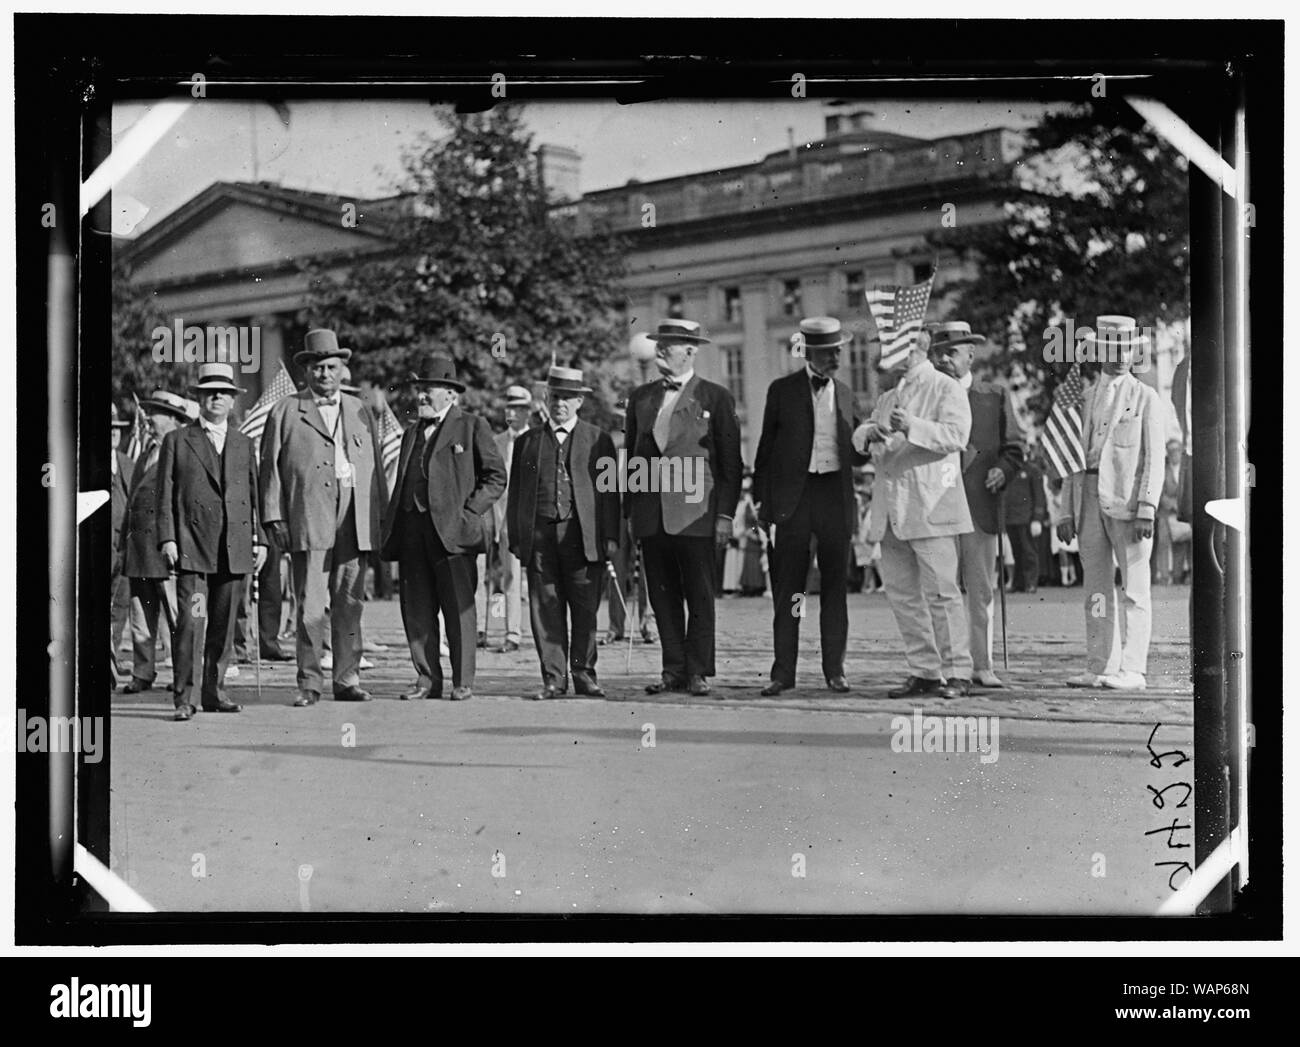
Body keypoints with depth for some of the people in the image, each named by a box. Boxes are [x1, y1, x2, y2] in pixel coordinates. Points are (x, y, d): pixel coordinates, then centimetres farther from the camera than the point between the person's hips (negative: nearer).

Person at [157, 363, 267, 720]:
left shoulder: (244, 444, 17)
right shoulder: (177, 441, 7)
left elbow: (254, 496, 18)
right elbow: (165, 495, 4)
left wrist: (259, 540, 10)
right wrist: (167, 538, -5)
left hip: (234, 549, 4)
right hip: (192, 547, -3)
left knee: (223, 624, 5)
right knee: (189, 620, -12)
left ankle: (214, 691, 14)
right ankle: (183, 697, -9)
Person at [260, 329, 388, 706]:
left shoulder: (360, 411, 19)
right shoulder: (285, 413, 9)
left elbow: (375, 466, 18)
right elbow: (271, 468, 5)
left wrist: (380, 516, 11)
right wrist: (275, 518, -3)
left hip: (355, 522, 3)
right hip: (308, 521, -3)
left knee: (349, 605, 4)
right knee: (310, 607, -5)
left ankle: (347, 680, 10)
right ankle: (309, 683, 1)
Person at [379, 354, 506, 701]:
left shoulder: (472, 427, 4)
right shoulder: (412, 433, 22)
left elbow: (496, 477, 1)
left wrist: (469, 511, -9)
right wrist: (390, 530, 10)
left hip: (451, 529, -5)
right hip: (412, 530, 6)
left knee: (459, 608, -4)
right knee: (416, 610, 3)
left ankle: (463, 682, 2)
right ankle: (427, 679, 10)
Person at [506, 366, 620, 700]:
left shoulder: (598, 440, 10)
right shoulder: (527, 441, 15)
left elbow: (609, 491, 6)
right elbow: (516, 493, 14)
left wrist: (610, 537, -2)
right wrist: (516, 538, 6)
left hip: (583, 535, -2)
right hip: (539, 535, 2)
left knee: (584, 609, -1)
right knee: (545, 609, 0)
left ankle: (584, 675, 9)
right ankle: (553, 678, 5)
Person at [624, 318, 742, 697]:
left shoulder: (715, 397, 2)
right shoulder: (641, 397, 15)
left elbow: (731, 461, 1)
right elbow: (632, 456, 18)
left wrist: (725, 514, -6)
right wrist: (627, 511, 10)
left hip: (695, 513, -4)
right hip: (650, 514, 4)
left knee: (700, 597, -1)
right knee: (663, 596, 5)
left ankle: (698, 672, 4)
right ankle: (674, 670, 11)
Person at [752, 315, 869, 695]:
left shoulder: (844, 393, 12)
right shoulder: (782, 390, 3)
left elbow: (854, 453, 15)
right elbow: (767, 447, 4)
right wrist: (760, 500, 0)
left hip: (836, 493, 3)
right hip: (793, 496, -3)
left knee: (835, 585, 5)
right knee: (787, 588, 0)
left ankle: (834, 669, 11)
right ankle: (783, 671, 5)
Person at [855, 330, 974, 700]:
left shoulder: (947, 389, 1)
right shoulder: (887, 397, 23)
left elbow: (956, 434, -14)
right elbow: (860, 436, 16)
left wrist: (913, 427, -27)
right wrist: (870, 432, -8)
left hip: (930, 505, -7)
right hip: (891, 510, 7)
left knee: (941, 592, -8)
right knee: (901, 594, 7)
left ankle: (957, 673, -3)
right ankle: (924, 672, 13)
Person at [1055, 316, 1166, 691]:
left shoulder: (1146, 397, 5)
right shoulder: (1084, 400, 18)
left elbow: (1155, 458, -3)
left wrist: (1147, 508, -13)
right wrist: (1066, 511, 8)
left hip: (1128, 502, -5)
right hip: (1090, 501, 5)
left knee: (1133, 588, -5)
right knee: (1096, 589, 5)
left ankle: (1132, 671, -5)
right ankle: (1101, 668, 8)